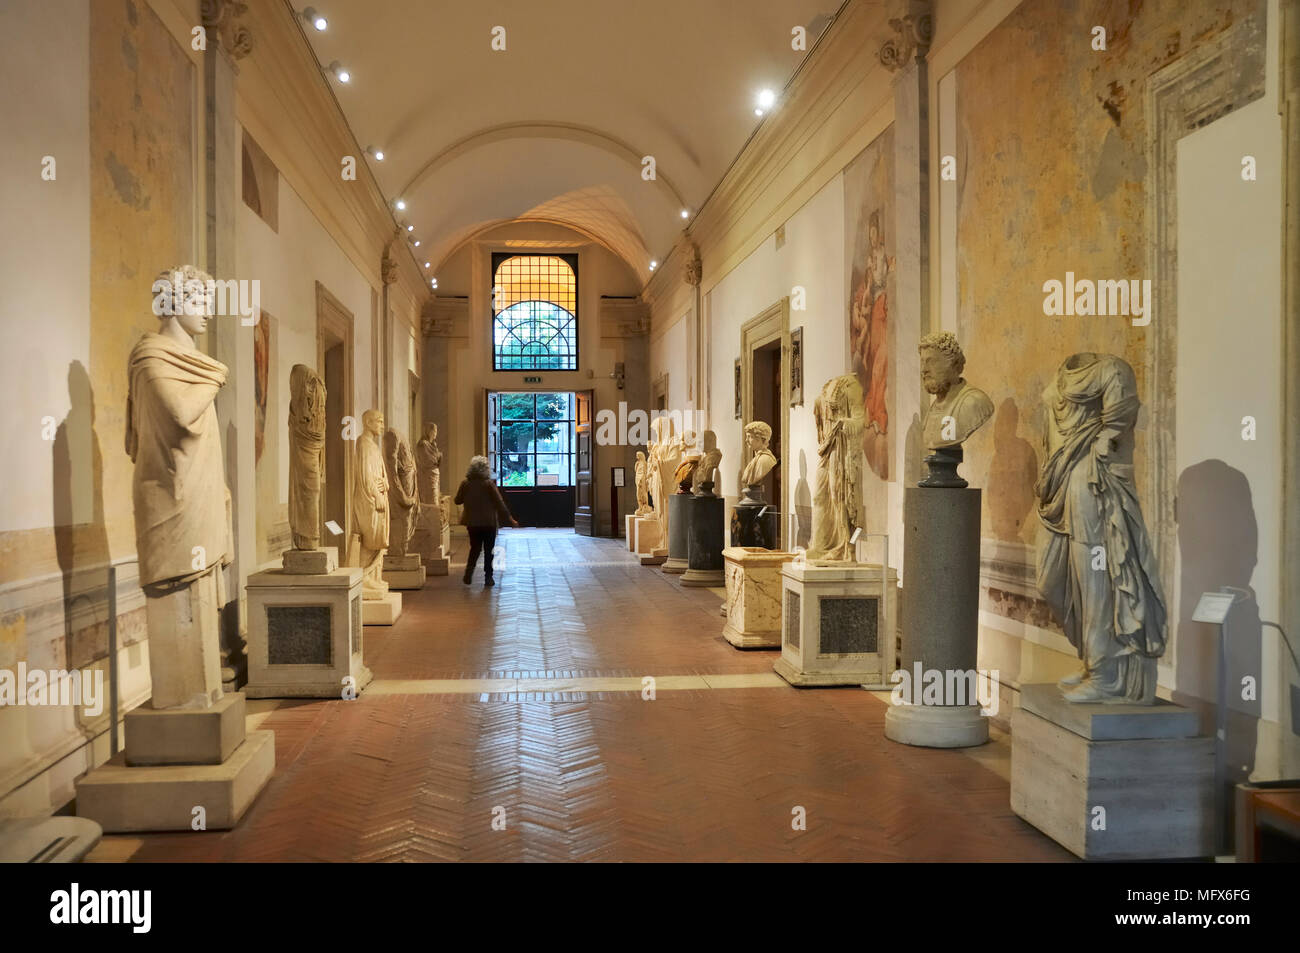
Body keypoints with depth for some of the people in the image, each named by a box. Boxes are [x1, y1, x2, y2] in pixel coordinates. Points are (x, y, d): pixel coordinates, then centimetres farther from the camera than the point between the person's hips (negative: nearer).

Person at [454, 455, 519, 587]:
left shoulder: (465, 483, -5)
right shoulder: (489, 483, -13)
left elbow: (457, 501, 6)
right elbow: (500, 503, -12)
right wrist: (510, 519, -4)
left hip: (472, 522, 3)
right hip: (489, 522, -3)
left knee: (474, 548, 17)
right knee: (488, 550, 9)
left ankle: (468, 573, 3)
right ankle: (488, 577, 9)